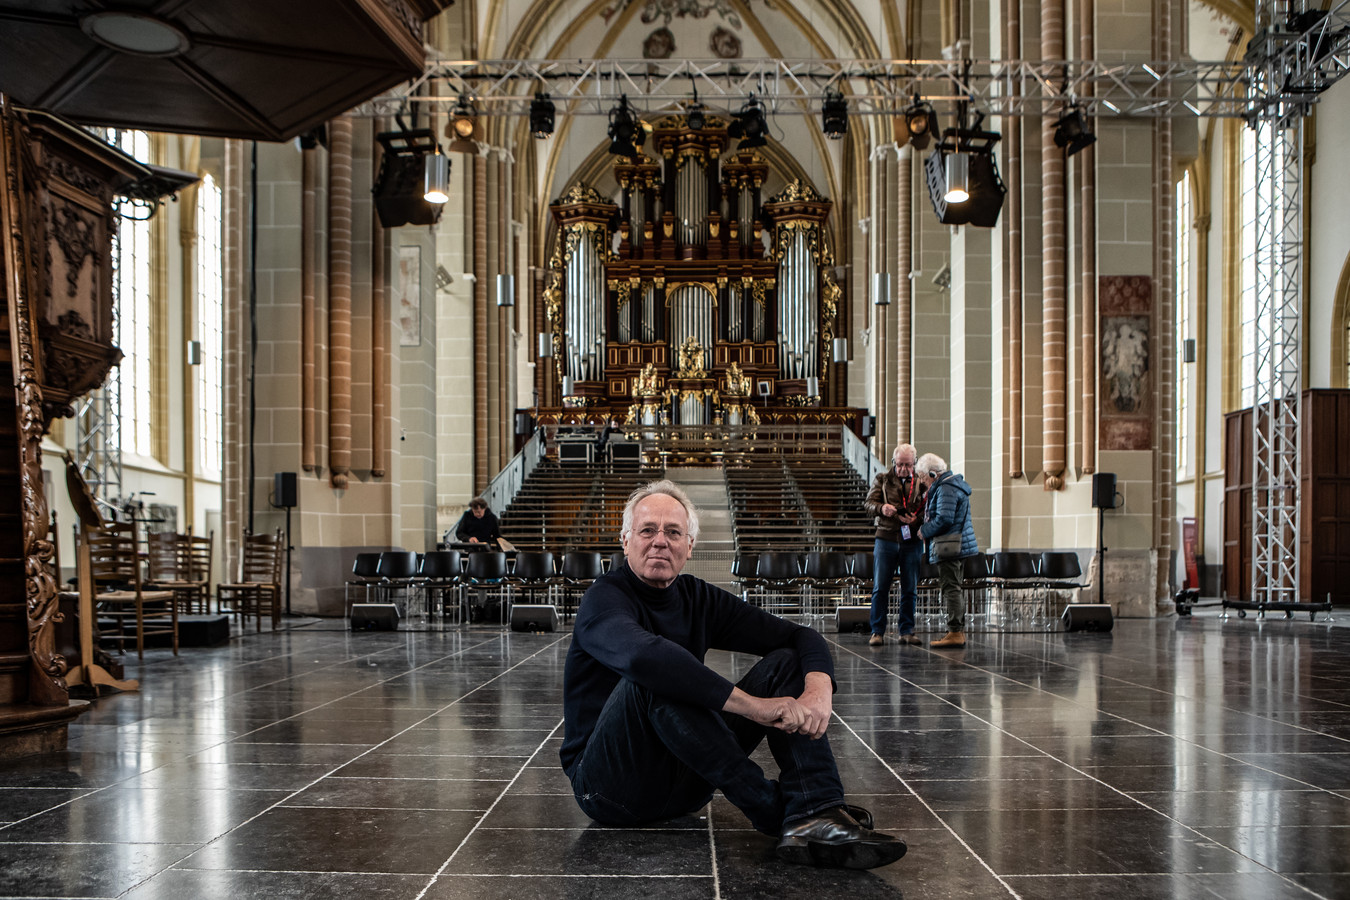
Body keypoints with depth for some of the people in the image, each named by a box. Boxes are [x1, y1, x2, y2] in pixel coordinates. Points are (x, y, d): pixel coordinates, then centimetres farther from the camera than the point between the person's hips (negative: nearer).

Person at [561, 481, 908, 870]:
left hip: (682, 780, 6)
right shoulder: (605, 598, -12)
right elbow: (642, 654, -37)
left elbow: (801, 637, 3)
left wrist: (819, 689, -21)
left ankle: (817, 815, -29)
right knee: (653, 677, -34)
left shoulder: (699, 599, 7)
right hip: (608, 786, -6)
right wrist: (753, 705, -39)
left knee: (784, 662, -6)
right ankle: (779, 811, -26)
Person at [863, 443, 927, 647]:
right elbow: (868, 502, 0)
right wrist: (881, 508, -21)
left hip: (912, 541, 1)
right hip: (886, 539, -1)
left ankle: (906, 631, 15)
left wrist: (916, 520, -16)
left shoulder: (921, 483, 10)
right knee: (880, 588, -2)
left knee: (910, 589, 5)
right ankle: (877, 632, 3)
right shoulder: (882, 479, 8)